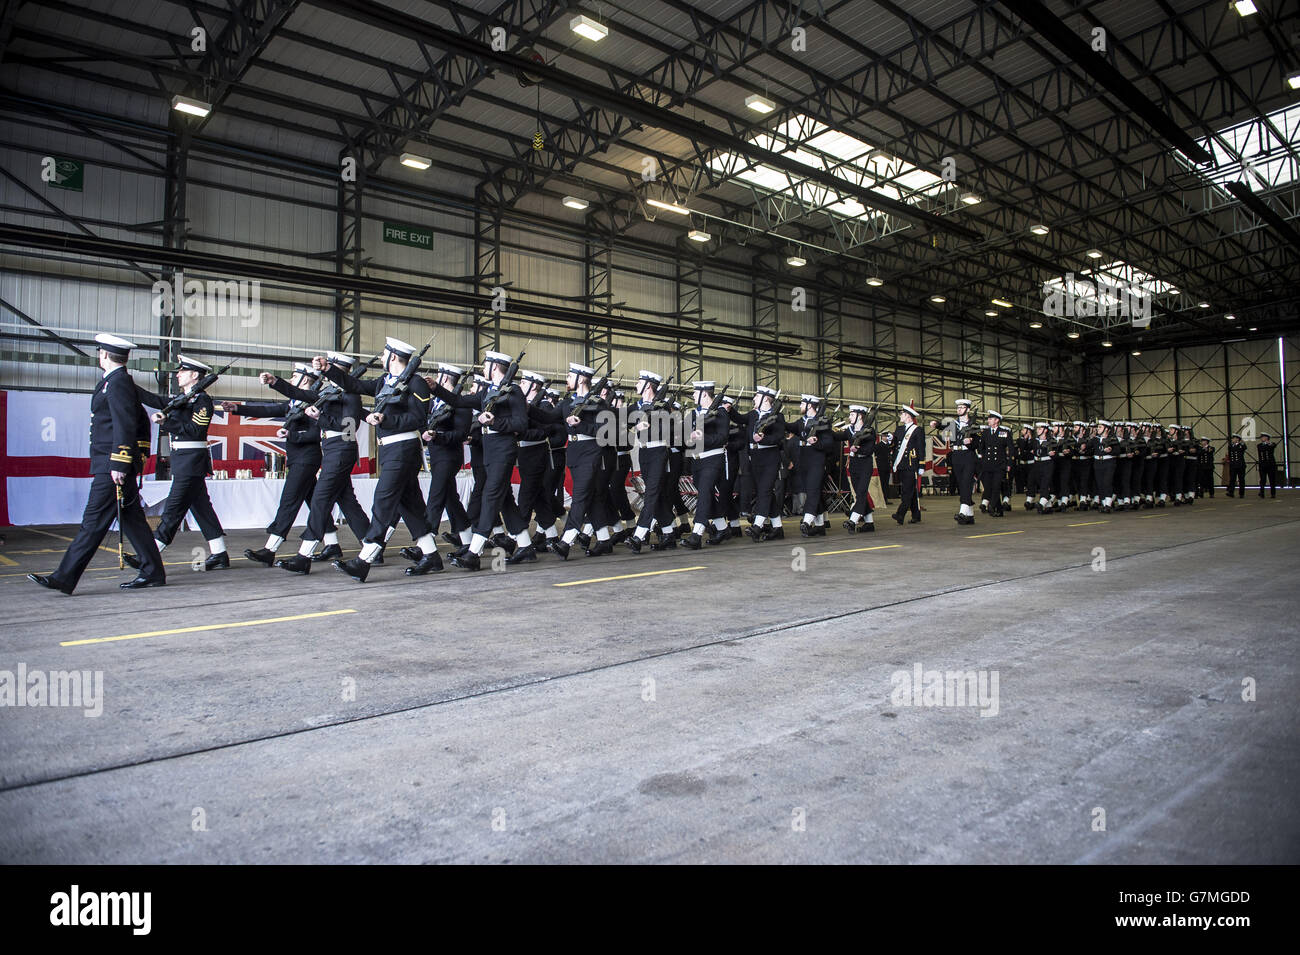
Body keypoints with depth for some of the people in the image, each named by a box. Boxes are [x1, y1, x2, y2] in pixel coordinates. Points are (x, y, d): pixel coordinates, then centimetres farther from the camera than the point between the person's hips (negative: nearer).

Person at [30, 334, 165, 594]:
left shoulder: (118, 382, -13)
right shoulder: (123, 382, 18)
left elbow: (125, 426, -20)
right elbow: (141, 421, 23)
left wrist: (119, 465, -21)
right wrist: (141, 454, 22)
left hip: (111, 467, -10)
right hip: (112, 465, 10)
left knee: (94, 521, -7)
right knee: (132, 520, 11)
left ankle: (65, 578, -4)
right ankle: (153, 572, 14)